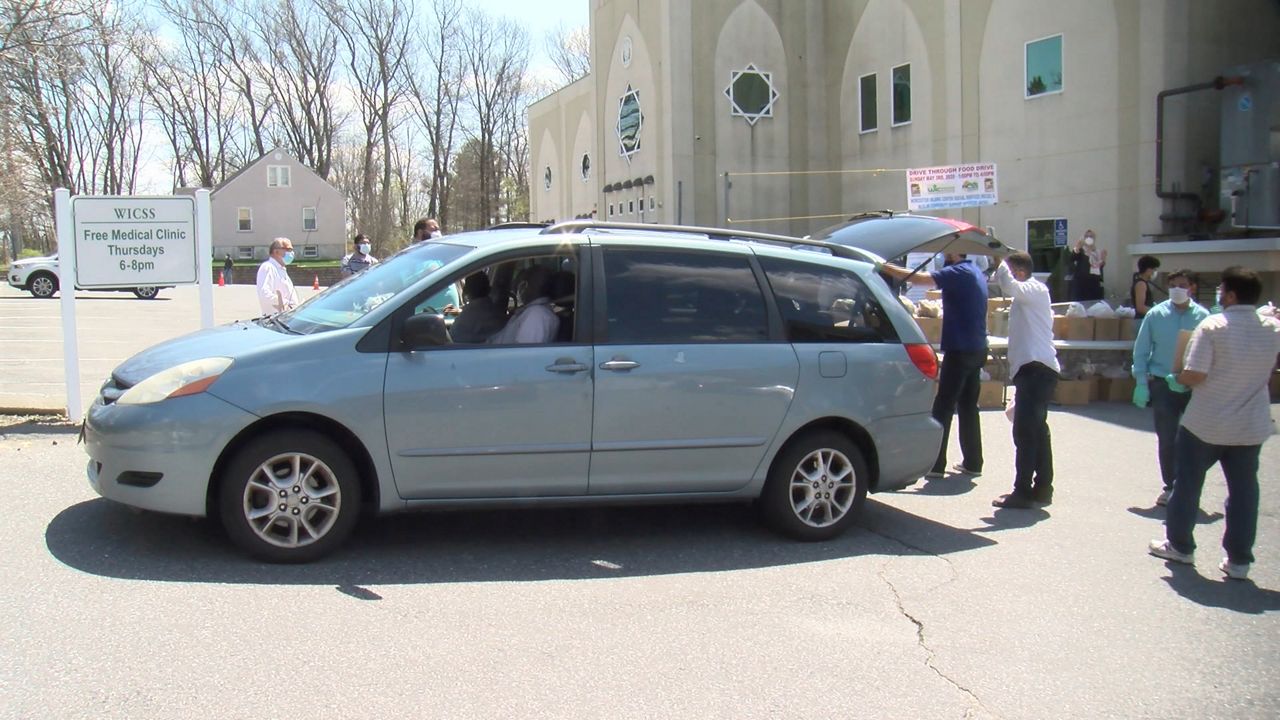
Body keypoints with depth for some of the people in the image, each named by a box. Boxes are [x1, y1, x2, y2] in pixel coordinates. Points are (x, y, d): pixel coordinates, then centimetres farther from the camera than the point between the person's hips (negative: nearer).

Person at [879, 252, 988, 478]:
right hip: (977, 349, 9)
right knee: (968, 406, 13)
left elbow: (919, 278, -24)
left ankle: (935, 464, -6)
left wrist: (885, 268, -21)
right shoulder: (976, 273, 16)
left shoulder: (959, 272, -14)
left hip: (960, 351, -9)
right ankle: (972, 462, 17)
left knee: (943, 407, -6)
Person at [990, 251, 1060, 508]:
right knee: (1036, 430, 14)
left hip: (1036, 369, -11)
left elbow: (1009, 286, -28)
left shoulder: (1036, 289, -7)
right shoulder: (1027, 296, 23)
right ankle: (1042, 488, 20)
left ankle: (1022, 492, -11)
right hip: (1036, 368, 11)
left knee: (1025, 431, -11)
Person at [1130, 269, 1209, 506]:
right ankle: (1170, 486, 17)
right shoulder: (1156, 315, -2)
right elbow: (1141, 350, 2)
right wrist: (1141, 382, -2)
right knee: (1166, 439, 4)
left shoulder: (1203, 316, -3)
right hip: (1162, 385, 0)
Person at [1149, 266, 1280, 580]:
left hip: (1205, 424, -4)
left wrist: (1178, 374, -1)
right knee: (1243, 490, 10)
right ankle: (1239, 560, 14)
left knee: (1188, 484, 13)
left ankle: (1179, 545, 24)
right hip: (1251, 427, 4)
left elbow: (1194, 376, -21)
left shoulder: (1212, 326, -17)